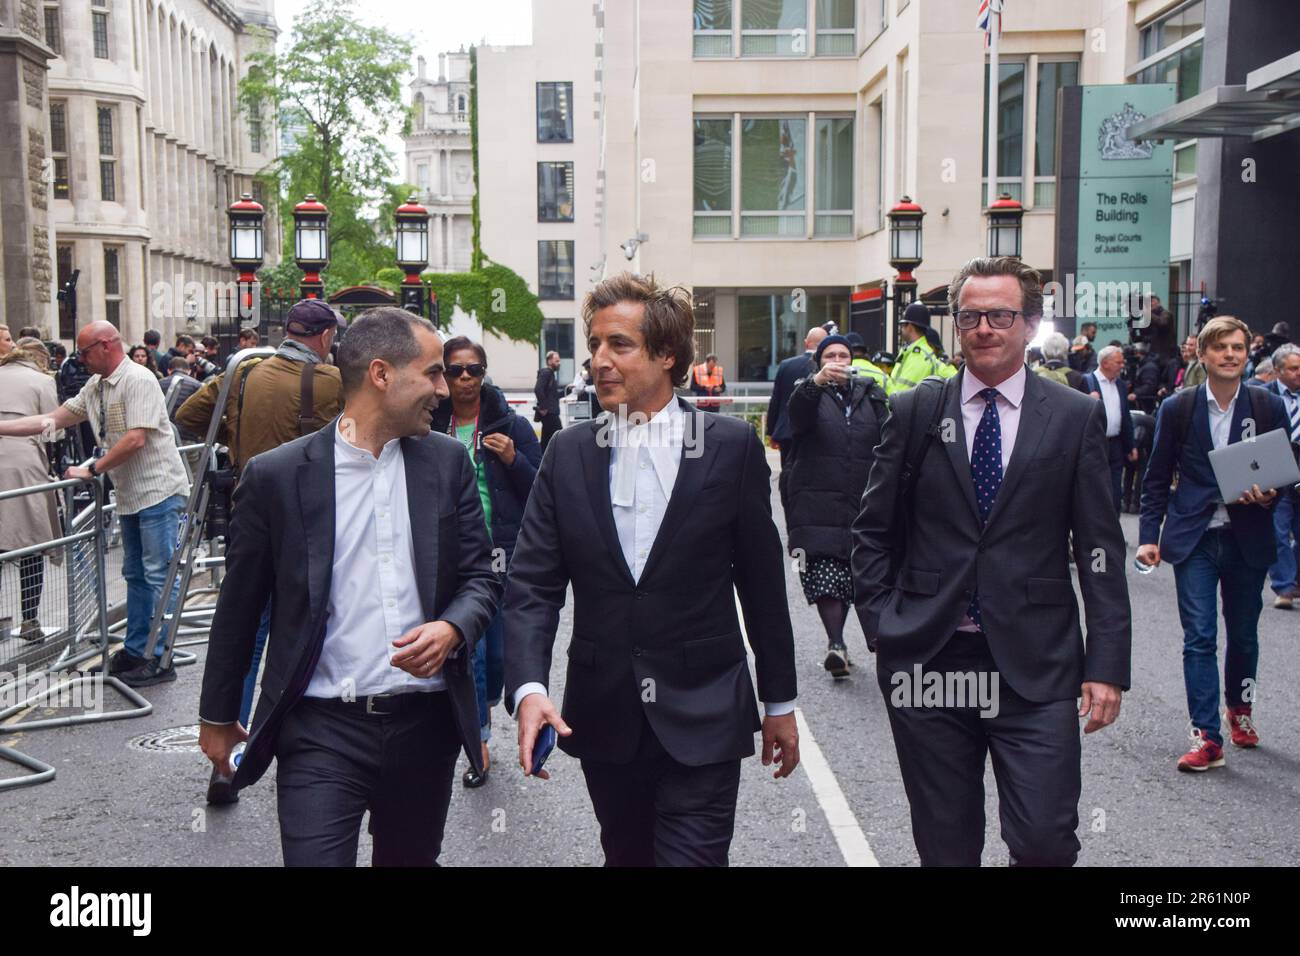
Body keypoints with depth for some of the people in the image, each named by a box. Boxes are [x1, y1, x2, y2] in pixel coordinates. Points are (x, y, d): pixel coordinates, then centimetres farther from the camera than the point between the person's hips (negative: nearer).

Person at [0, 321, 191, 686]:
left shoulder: (138, 380, -15)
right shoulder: (94, 388, 12)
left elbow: (135, 440, -22)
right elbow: (52, 420, 15)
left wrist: (92, 470, -14)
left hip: (158, 491, -10)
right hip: (130, 494, 10)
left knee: (159, 575, -6)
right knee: (136, 575, 15)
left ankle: (160, 659, -2)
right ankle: (135, 651, 24)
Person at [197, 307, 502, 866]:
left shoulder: (447, 462, 2)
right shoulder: (275, 475, -6)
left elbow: (480, 576, 6)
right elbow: (240, 605, 3)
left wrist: (452, 629, -16)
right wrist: (217, 716, 11)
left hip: (426, 721, 4)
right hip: (321, 731, -3)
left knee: (411, 858, 20)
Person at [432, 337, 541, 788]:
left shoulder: (511, 426, 1)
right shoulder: (430, 429, 3)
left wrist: (513, 460, -14)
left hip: (503, 555, 0)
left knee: (499, 651, 7)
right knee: (469, 647, -4)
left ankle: (484, 705, 40)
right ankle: (480, 743, 11)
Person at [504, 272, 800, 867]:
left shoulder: (731, 446, -5)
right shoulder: (568, 454, 1)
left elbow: (762, 581, 0)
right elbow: (532, 583, -3)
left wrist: (780, 702, 5)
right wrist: (529, 689, -18)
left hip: (702, 719, -3)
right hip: (604, 717, 3)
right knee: (626, 855, 18)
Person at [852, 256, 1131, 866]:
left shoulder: (1076, 417, 3)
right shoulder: (914, 412, 5)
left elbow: (1100, 548, 2)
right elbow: (873, 530, 9)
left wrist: (1107, 665, -3)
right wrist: (881, 626, 1)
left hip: (1036, 669, -1)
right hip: (926, 661, 1)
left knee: (1045, 841, -5)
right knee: (944, 845, 11)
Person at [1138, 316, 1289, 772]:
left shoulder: (1269, 407, 2)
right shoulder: (1177, 409, 0)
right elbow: (1157, 478, 4)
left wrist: (1268, 496, -14)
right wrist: (1149, 535, -2)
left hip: (1248, 539, 2)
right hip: (1194, 538, -1)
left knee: (1244, 635, 15)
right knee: (1199, 637, -6)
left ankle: (1240, 708, 40)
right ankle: (1206, 736, -2)